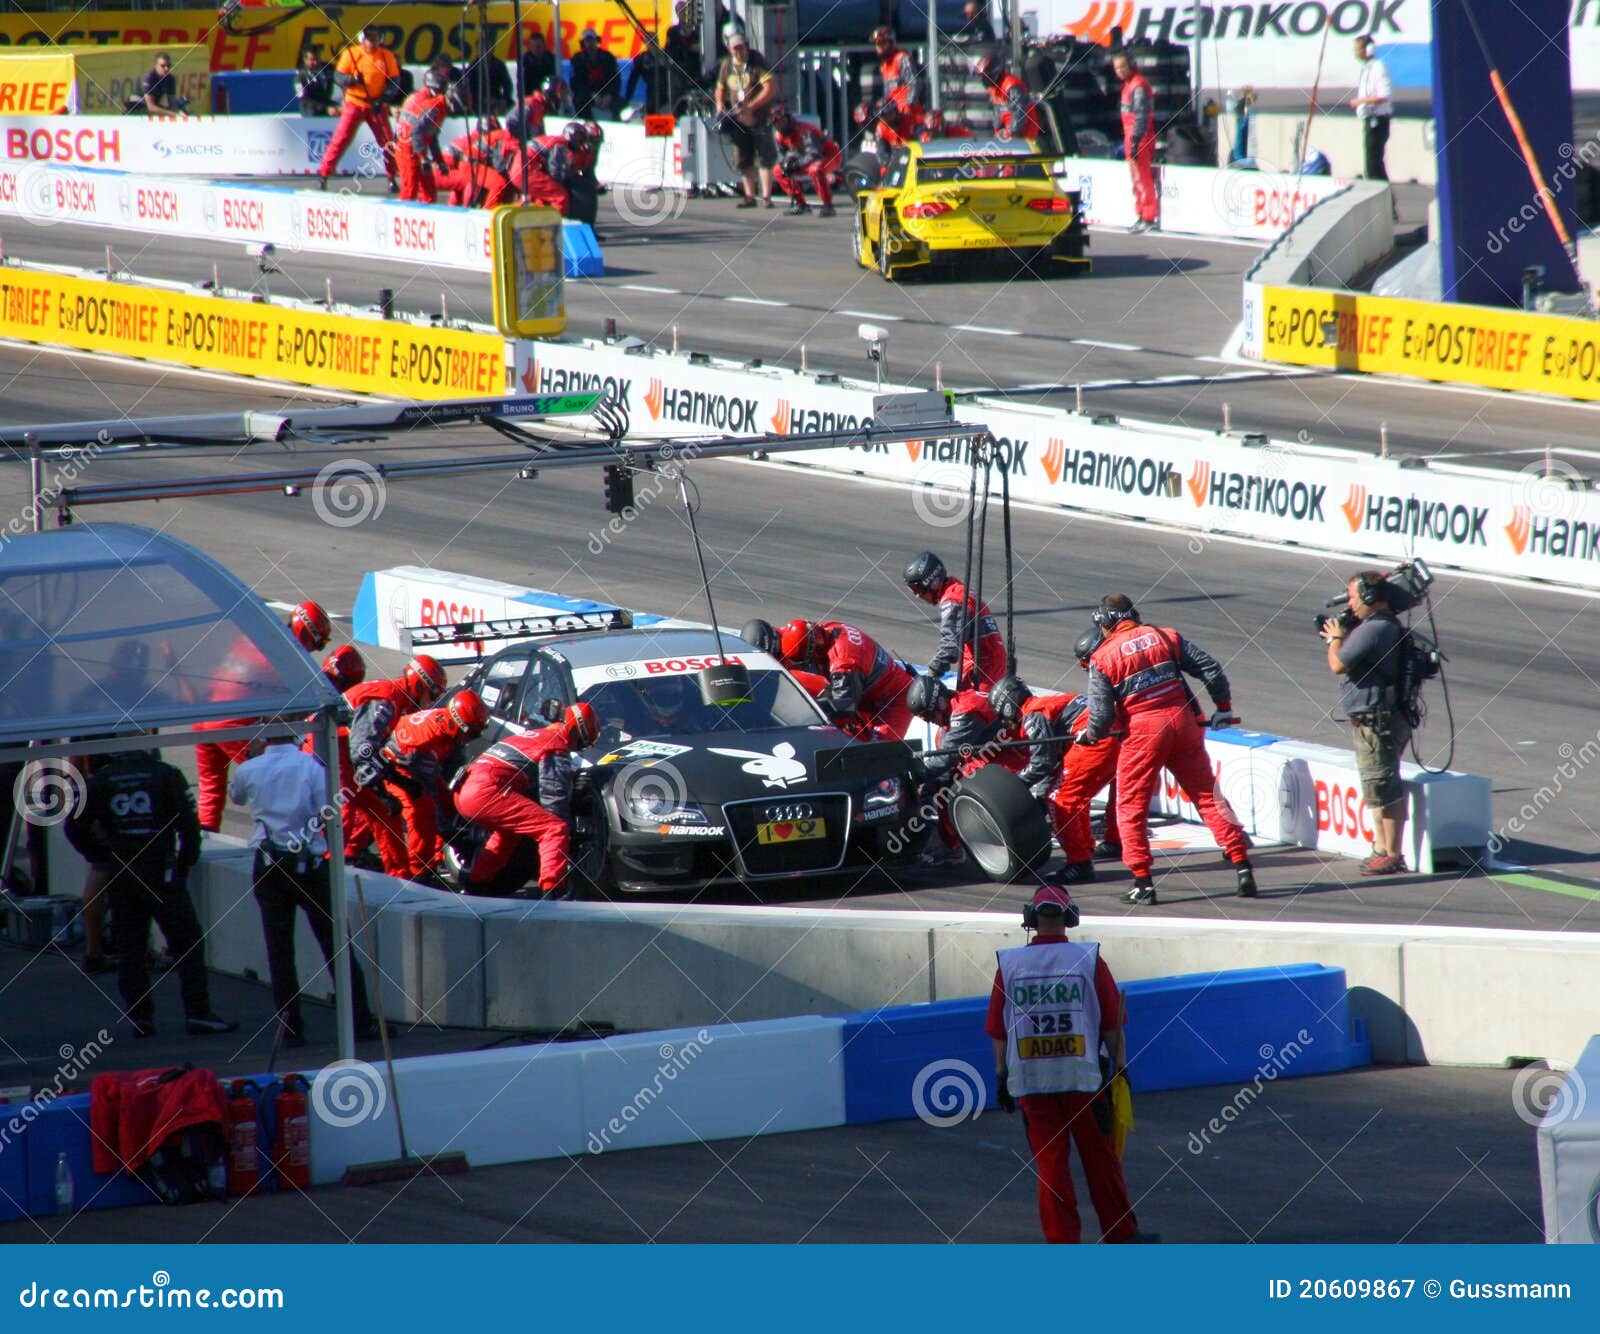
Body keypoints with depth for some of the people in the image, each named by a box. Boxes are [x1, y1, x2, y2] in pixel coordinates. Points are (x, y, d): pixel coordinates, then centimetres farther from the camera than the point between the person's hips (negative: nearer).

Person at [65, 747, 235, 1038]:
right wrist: (186, 860, 6)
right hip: (162, 875, -3)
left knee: (129, 948, 11)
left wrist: (101, 858, 13)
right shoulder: (165, 775, -7)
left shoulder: (100, 781, 2)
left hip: (120, 878, 3)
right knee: (187, 942, 3)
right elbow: (189, 824, -9)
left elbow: (75, 827, 2)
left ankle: (139, 1016, 10)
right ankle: (198, 1013, -3)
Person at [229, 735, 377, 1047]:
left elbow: (235, 797, 23)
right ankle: (362, 1021, 4)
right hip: (309, 865, -2)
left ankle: (290, 1028, 4)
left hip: (268, 866, 2)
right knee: (335, 943, 3)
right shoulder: (311, 766, -9)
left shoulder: (249, 770, 0)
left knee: (279, 949, 6)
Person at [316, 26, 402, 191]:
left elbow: (394, 82, 1)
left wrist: (382, 100, -13)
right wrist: (353, 79, -25)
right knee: (341, 139, -9)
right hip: (354, 104, -2)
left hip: (377, 107, 2)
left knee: (388, 142, 4)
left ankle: (392, 178, 20)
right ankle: (323, 174, -5)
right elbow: (338, 77, -5)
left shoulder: (387, 56, -2)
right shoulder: (351, 53, -6)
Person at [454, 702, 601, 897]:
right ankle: (552, 892, -28)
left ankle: (475, 884, 36)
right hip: (486, 791, -10)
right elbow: (554, 799, -4)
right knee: (556, 829, -12)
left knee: (510, 830, 36)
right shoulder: (558, 748, 1)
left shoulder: (537, 736, 31)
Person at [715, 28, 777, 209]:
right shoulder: (726, 66, 6)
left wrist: (750, 106, -23)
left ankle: (766, 196, -3)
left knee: (764, 158, -5)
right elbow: (721, 89, 23)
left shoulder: (757, 63, -11)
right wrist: (720, 107, 4)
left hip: (759, 118, -5)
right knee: (743, 160, 7)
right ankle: (750, 197, 14)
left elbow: (770, 89, -18)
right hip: (739, 121, 5)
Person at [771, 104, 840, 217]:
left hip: (831, 156, -9)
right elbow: (785, 153, 11)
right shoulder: (780, 135, -4)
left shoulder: (804, 130, -29)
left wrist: (796, 164, -34)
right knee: (778, 171, 5)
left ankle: (828, 206, -31)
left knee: (815, 169, -42)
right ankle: (800, 204, 7)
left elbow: (814, 154, -35)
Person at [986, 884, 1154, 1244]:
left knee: (1049, 1164, 4)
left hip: (1029, 1079, 1)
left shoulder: (1008, 965, 0)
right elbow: (1112, 1024, -1)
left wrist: (1002, 1076, 13)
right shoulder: (1089, 960, -3)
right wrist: (1120, 1067, 8)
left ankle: (1062, 1242, 3)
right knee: (1100, 1160, 10)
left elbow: (997, 1030, 5)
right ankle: (1121, 1233, 18)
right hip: (1083, 1076, -1)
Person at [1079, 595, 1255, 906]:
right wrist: (1224, 707, 20)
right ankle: (1242, 866, 7)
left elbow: (1101, 714, -5)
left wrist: (1090, 735, 17)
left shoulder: (1103, 658, -1)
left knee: (1131, 806, 8)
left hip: (1142, 731, -4)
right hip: (1183, 722, 4)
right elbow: (1210, 668, 7)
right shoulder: (1166, 637, 9)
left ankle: (1142, 882, 4)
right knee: (1207, 796, 10)